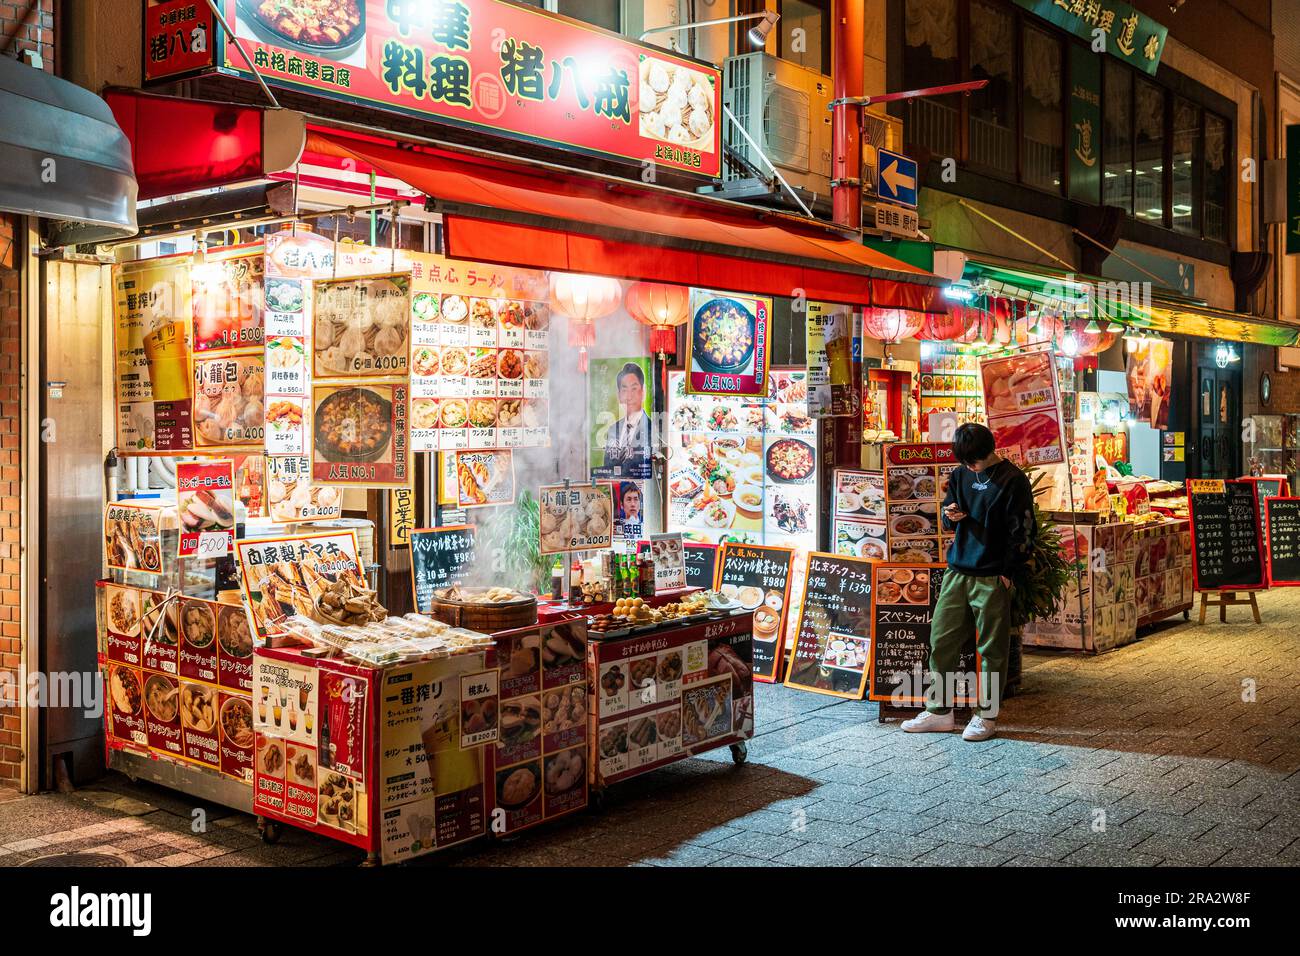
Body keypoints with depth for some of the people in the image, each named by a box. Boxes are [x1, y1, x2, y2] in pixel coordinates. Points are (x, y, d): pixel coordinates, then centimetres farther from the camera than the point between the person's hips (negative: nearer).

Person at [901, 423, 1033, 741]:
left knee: (992, 648, 3)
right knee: (941, 640, 7)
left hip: (992, 577, -6)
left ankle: (987, 716, 14)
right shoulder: (960, 474, 8)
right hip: (957, 571, 6)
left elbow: (1022, 532, -8)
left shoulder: (1013, 480, -8)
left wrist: (1008, 573, -10)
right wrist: (950, 515, -5)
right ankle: (939, 710, 17)